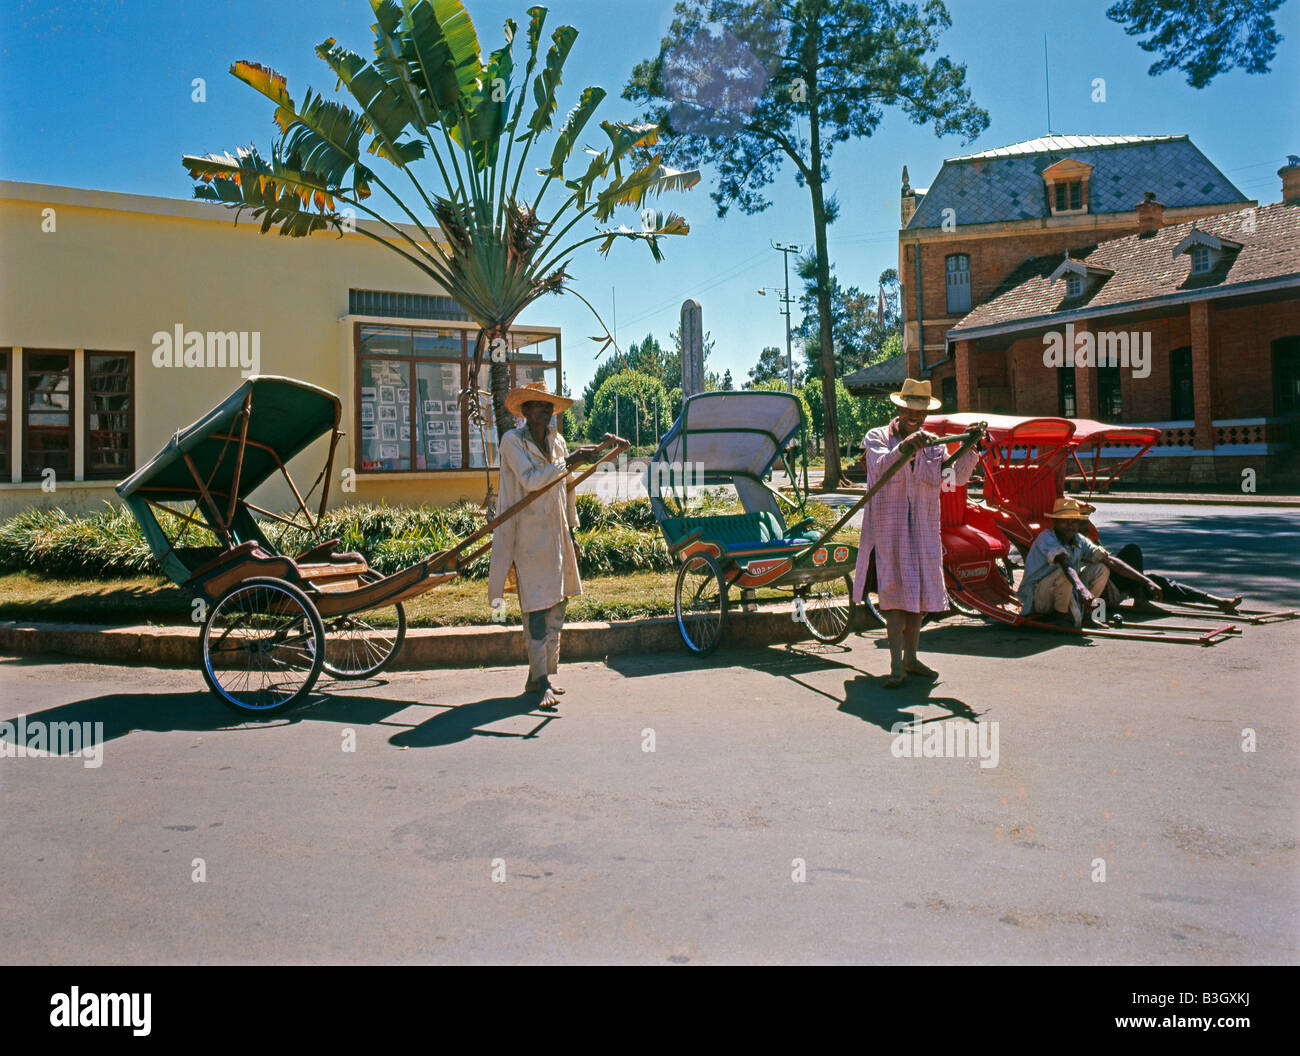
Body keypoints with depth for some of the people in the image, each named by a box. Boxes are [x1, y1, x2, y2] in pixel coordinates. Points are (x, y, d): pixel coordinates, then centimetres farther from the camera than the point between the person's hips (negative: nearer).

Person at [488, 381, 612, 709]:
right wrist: (570, 461, -22)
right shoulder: (512, 441, -5)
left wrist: (571, 531, 23)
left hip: (556, 536, 7)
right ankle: (541, 682, -5)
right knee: (536, 609, -8)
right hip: (528, 538, -7)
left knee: (556, 607, 8)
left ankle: (540, 676, 16)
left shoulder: (557, 441, 14)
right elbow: (529, 480, -20)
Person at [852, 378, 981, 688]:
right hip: (888, 526, -5)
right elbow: (879, 468, -20)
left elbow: (957, 477, 0)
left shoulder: (933, 443, 14)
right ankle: (896, 666, -10)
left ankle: (910, 658, 19)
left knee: (919, 592, 7)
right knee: (895, 591, -10)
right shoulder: (877, 437, 2)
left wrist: (969, 450, -15)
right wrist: (903, 446, -35)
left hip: (924, 529, 5)